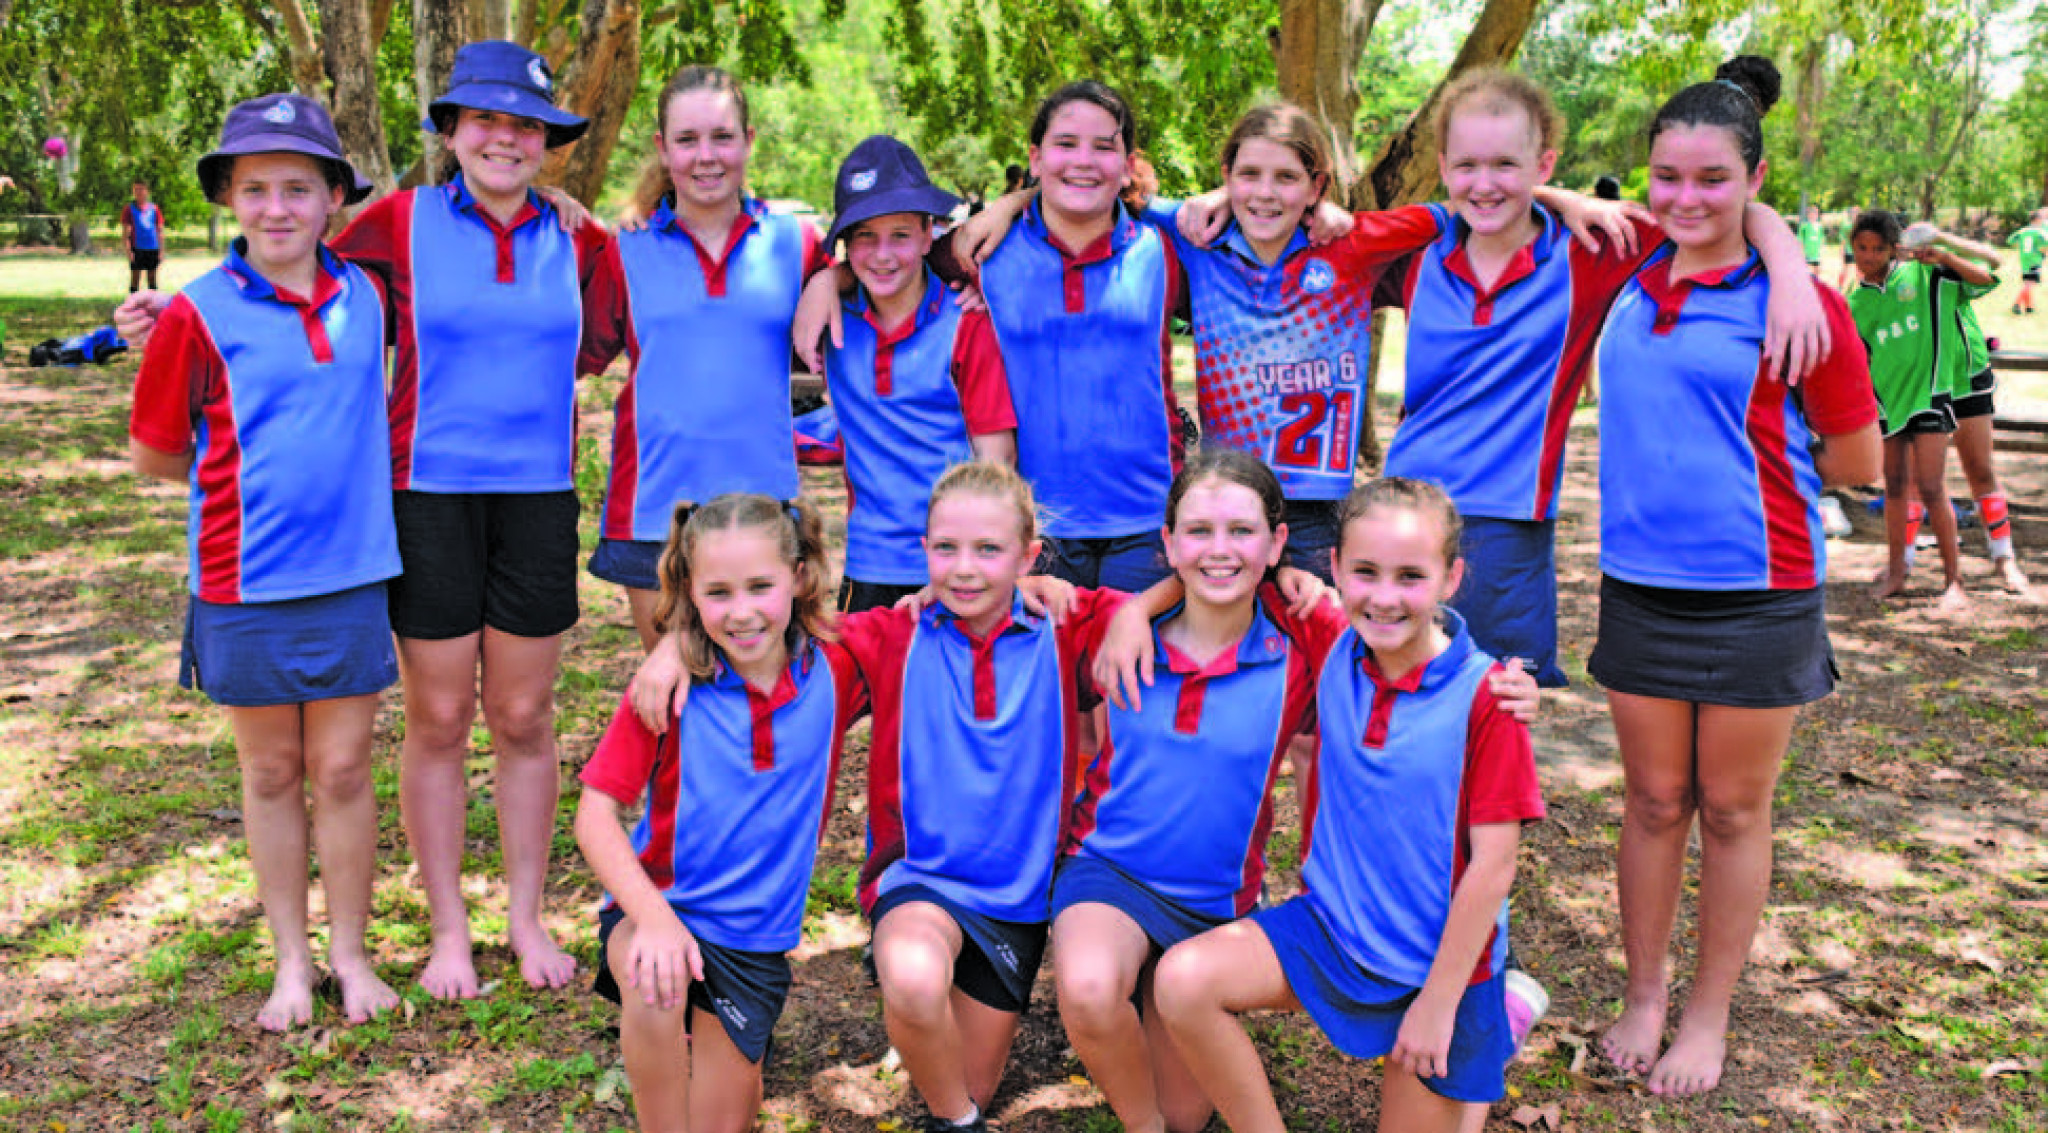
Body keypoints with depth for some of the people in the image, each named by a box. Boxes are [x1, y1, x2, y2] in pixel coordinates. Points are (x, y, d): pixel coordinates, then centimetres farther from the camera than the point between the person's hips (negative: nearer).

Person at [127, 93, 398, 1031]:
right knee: (271, 774, 12)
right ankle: (292, 961, 26)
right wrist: (247, 483, 6)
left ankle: (349, 953, 24)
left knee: (342, 772, 9)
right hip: (245, 581, -2)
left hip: (351, 574, 2)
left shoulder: (364, 297, 3)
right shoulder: (199, 314, -8)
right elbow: (152, 451, 2)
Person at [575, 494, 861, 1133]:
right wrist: (652, 915, -30)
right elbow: (595, 815, -16)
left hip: (756, 932, 3)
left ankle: (730, 1046, 39)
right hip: (658, 903, -2)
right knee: (655, 994, -36)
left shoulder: (832, 670, -7)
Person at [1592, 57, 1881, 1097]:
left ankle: (1709, 1015, 25)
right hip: (1640, 583, 4)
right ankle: (1644, 994, 29)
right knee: (1652, 802, 13)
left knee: (1733, 812, 10)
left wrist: (1753, 464, 1)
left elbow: (1857, 460, -3)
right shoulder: (1626, 279, 3)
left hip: (1757, 595, -3)